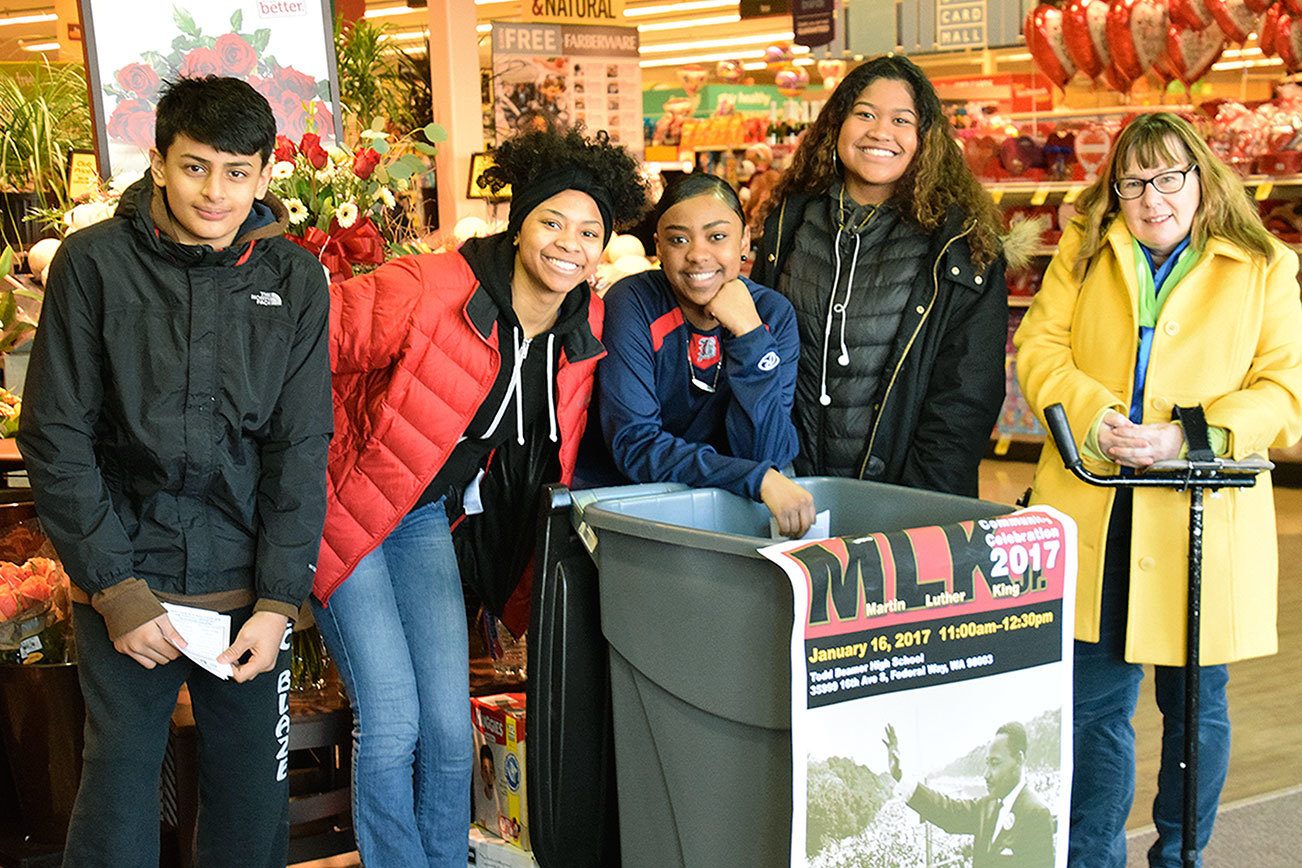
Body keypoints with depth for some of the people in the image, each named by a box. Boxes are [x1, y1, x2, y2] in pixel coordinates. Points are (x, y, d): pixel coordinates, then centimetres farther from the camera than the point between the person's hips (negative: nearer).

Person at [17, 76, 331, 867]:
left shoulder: (295, 279, 1)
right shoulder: (95, 262, -4)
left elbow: (302, 451, 1)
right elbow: (55, 440, -4)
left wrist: (280, 599, -6)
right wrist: (113, 587, -10)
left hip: (247, 585, 2)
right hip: (125, 576, -1)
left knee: (255, 800, 8)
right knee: (120, 781, 4)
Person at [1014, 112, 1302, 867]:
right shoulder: (1084, 254, 11)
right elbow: (1040, 347, 3)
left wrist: (1187, 439, -17)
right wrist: (1093, 418, -15)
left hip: (1203, 520, -1)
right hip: (1093, 518, 1)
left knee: (1195, 706, 11)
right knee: (1093, 703, 8)